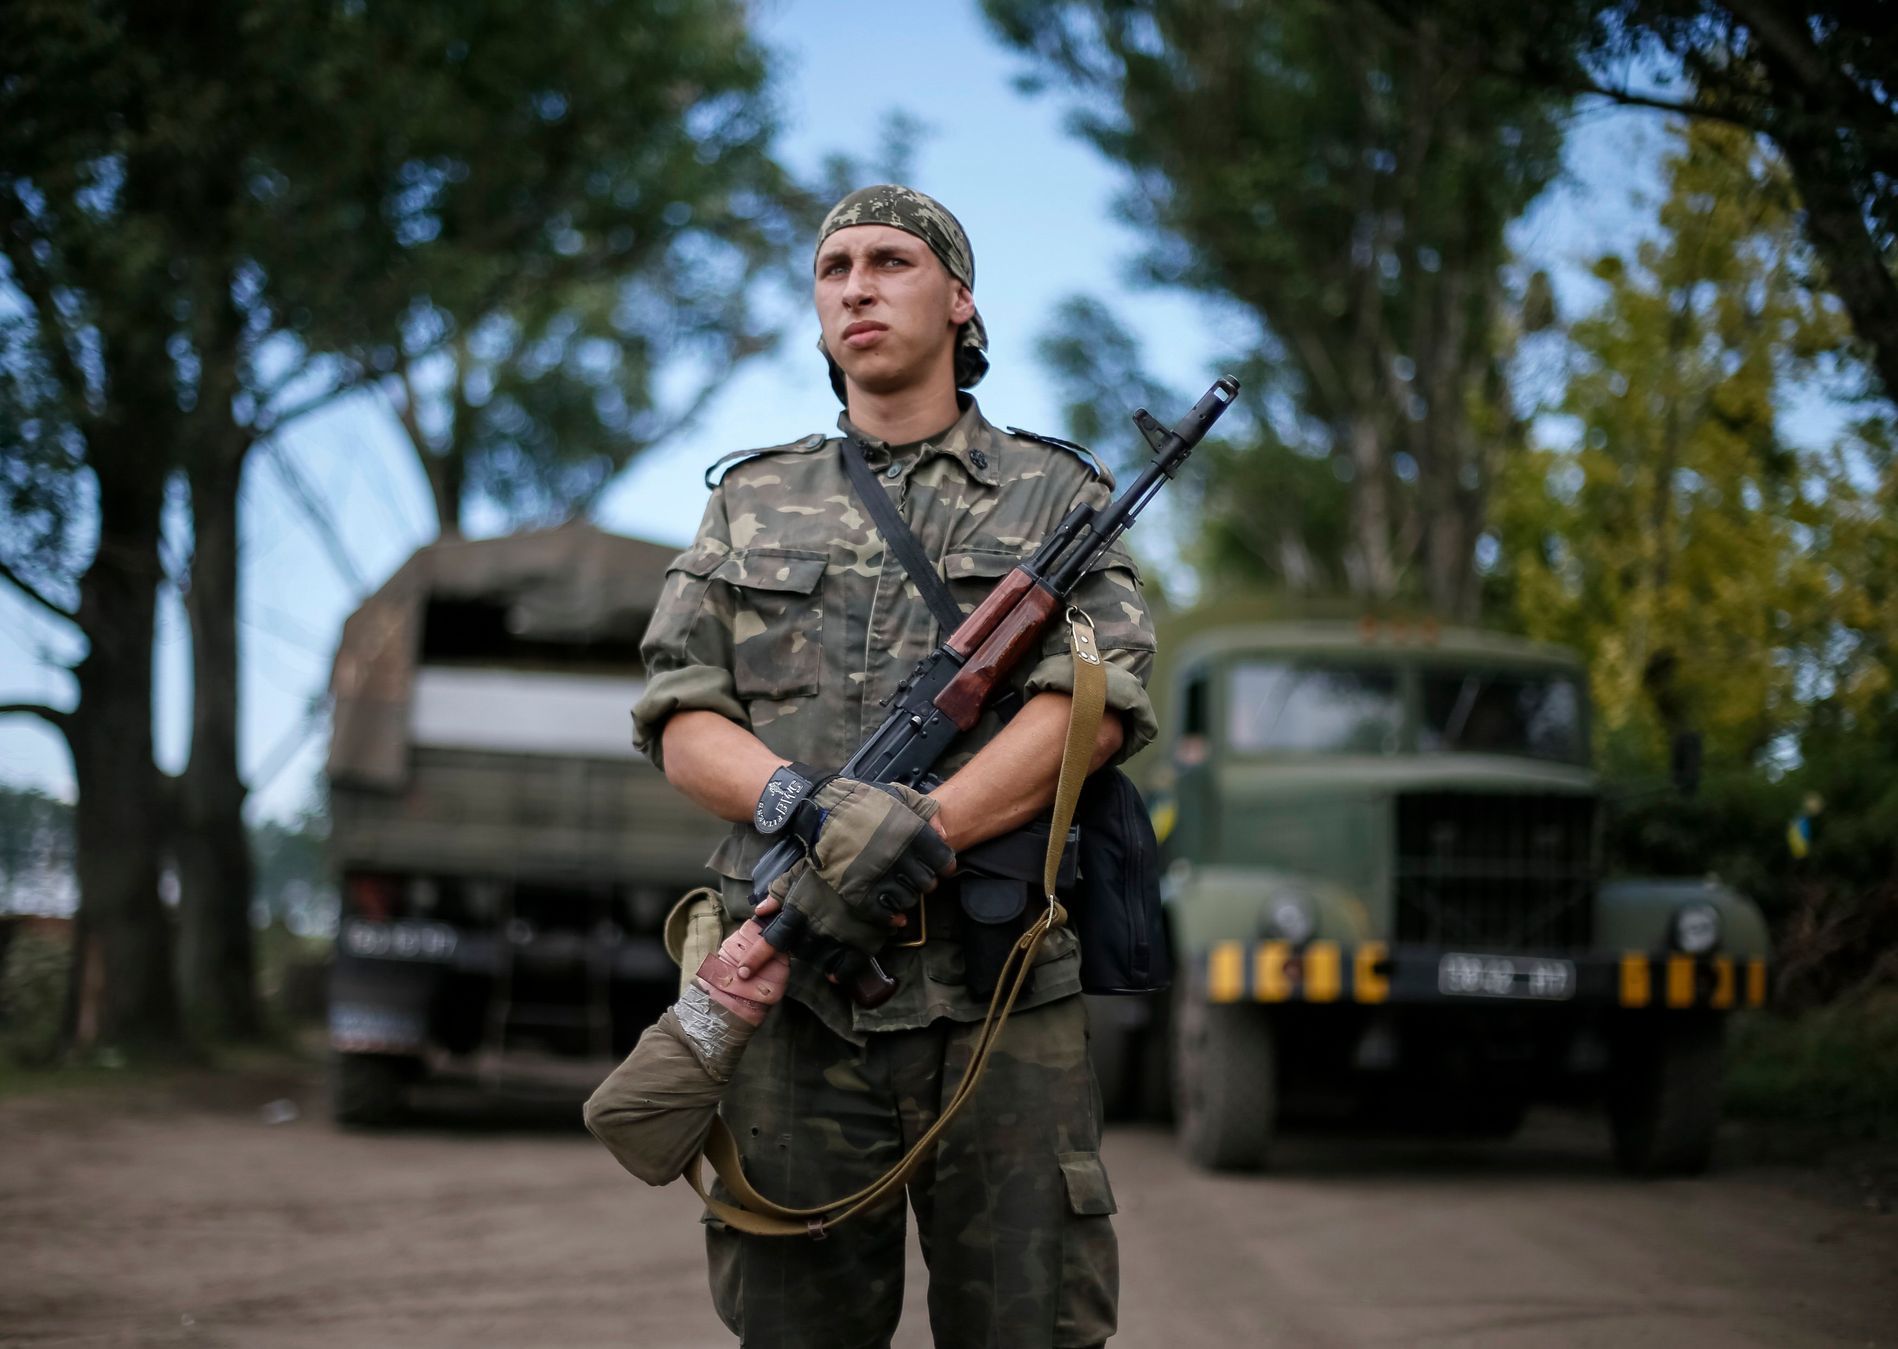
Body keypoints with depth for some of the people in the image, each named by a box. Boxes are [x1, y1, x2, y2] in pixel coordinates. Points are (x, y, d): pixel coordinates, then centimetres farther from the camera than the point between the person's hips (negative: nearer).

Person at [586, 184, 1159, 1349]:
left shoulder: (1055, 495, 11)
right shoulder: (752, 502, 18)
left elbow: (1097, 702, -4)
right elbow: (682, 723, 8)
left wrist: (914, 839, -18)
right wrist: (811, 806, -15)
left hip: (1001, 993, -2)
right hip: (798, 997, 2)